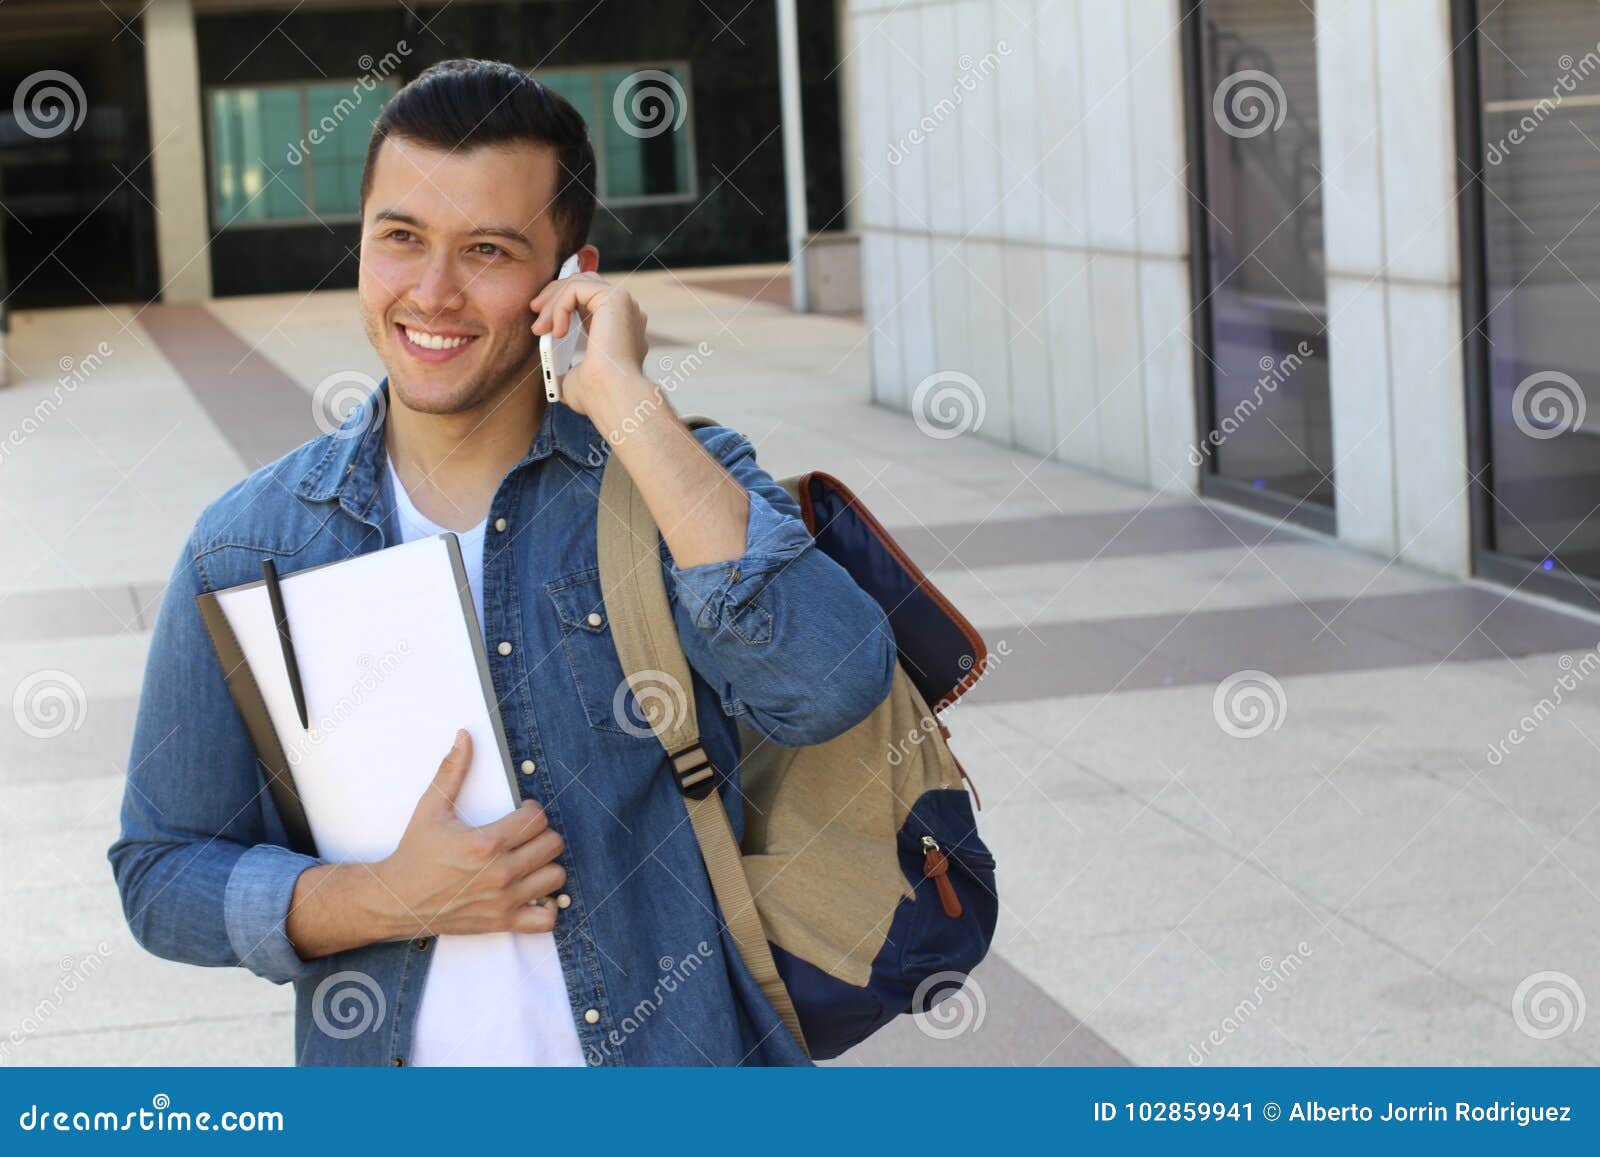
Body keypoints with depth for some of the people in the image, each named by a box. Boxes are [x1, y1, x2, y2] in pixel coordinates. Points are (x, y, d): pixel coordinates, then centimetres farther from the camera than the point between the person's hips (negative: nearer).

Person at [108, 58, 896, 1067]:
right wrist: (392, 899, -17)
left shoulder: (679, 483, -7)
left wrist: (626, 400, -23)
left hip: (683, 1061, 0)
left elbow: (829, 686, -26)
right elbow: (162, 877, 0)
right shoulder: (245, 548, -4)